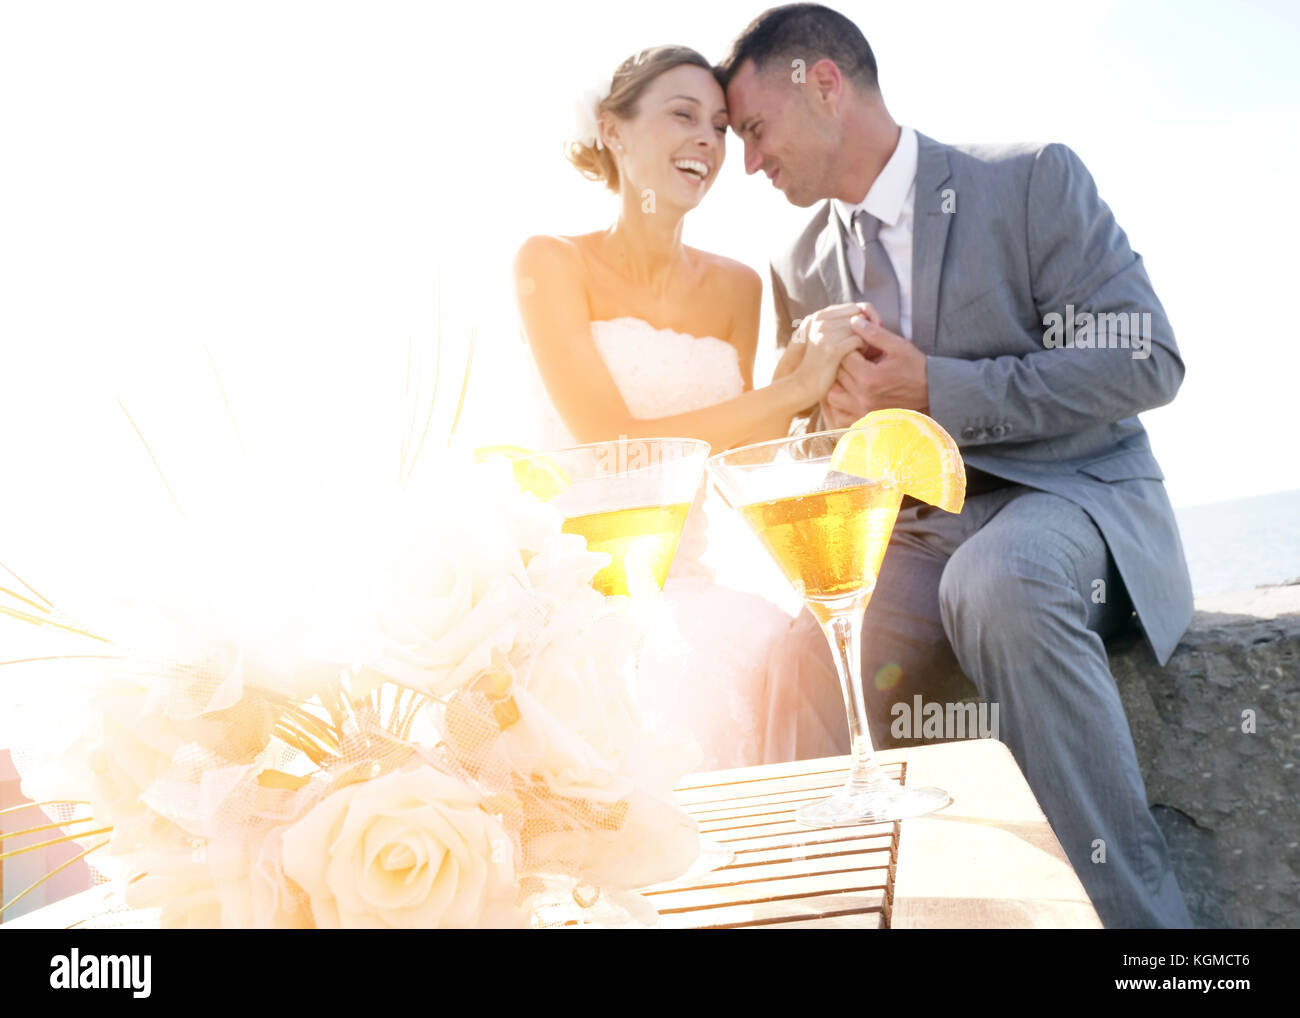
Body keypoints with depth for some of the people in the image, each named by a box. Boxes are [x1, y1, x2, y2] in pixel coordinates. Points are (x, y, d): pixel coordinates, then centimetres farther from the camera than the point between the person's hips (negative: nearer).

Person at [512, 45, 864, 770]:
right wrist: (793, 388, -17)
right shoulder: (553, 263, -1)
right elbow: (610, 448, -14)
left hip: (686, 582, 4)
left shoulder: (735, 287, 11)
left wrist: (797, 370, -11)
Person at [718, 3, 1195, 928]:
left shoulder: (1032, 181, -1)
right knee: (807, 670, -28)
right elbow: (814, 443, 22)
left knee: (996, 582, -39)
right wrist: (828, 420, -5)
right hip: (915, 536, 4)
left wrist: (934, 392, -15)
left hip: (1073, 501, -4)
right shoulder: (802, 270, 14)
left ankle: (1136, 909, -28)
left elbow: (1144, 359, -9)